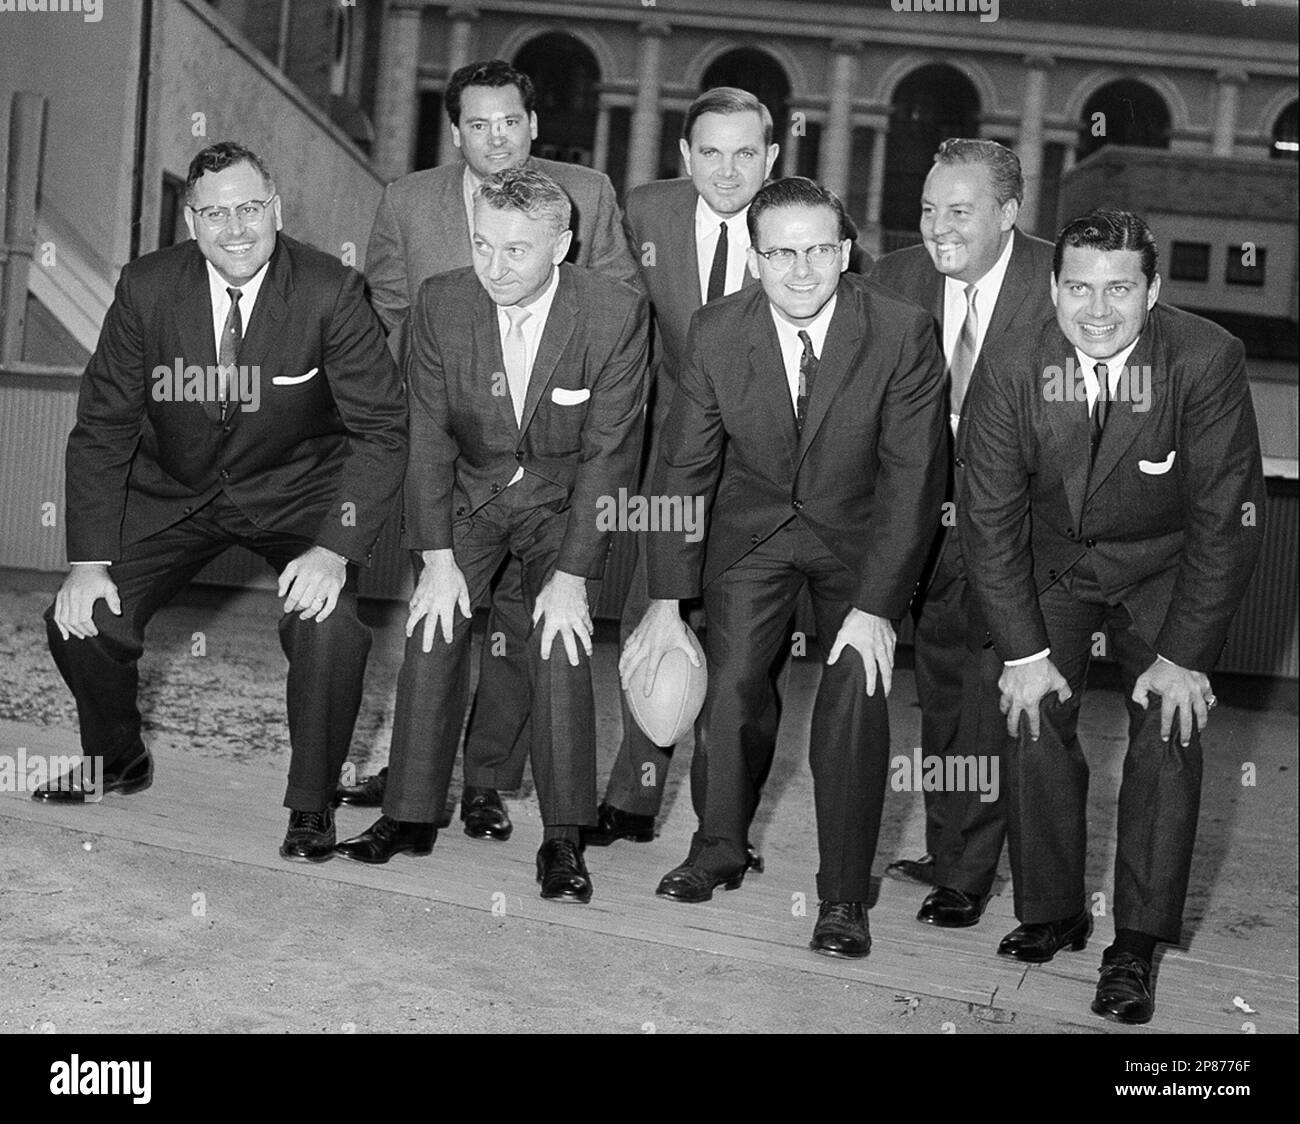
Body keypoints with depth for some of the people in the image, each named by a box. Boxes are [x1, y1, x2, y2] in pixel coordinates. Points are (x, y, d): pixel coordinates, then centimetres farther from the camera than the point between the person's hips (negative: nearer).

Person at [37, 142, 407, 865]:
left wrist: (336, 549, -30)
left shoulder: (332, 293, -19)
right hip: (174, 492, 3)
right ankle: (118, 759, 22)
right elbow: (103, 427, -6)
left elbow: (382, 429, -17)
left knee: (329, 623, -28)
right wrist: (89, 562, -15)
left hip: (298, 492, -3)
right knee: (81, 621, -11)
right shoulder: (147, 289, -12)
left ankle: (312, 805, -3)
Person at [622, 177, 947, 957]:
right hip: (752, 527, 2)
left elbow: (913, 476, -20)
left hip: (861, 534, -2)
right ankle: (720, 850, 18)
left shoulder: (903, 332, -22)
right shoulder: (717, 333, -15)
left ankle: (844, 898, -2)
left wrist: (876, 606, -25)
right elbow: (683, 469, -8)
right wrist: (667, 604, -12)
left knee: (856, 688, -15)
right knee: (729, 681, -8)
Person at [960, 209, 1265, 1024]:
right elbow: (989, 516, -11)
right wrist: (1023, 651, -13)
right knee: (1035, 718, -9)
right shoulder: (1013, 369, -19)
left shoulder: (1207, 360, -25)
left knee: (1169, 730, -11)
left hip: (1165, 567, -1)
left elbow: (1228, 519, -19)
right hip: (1053, 561, 2)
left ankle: (1135, 948, -3)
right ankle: (1053, 912, 9)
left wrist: (1185, 654, -19)